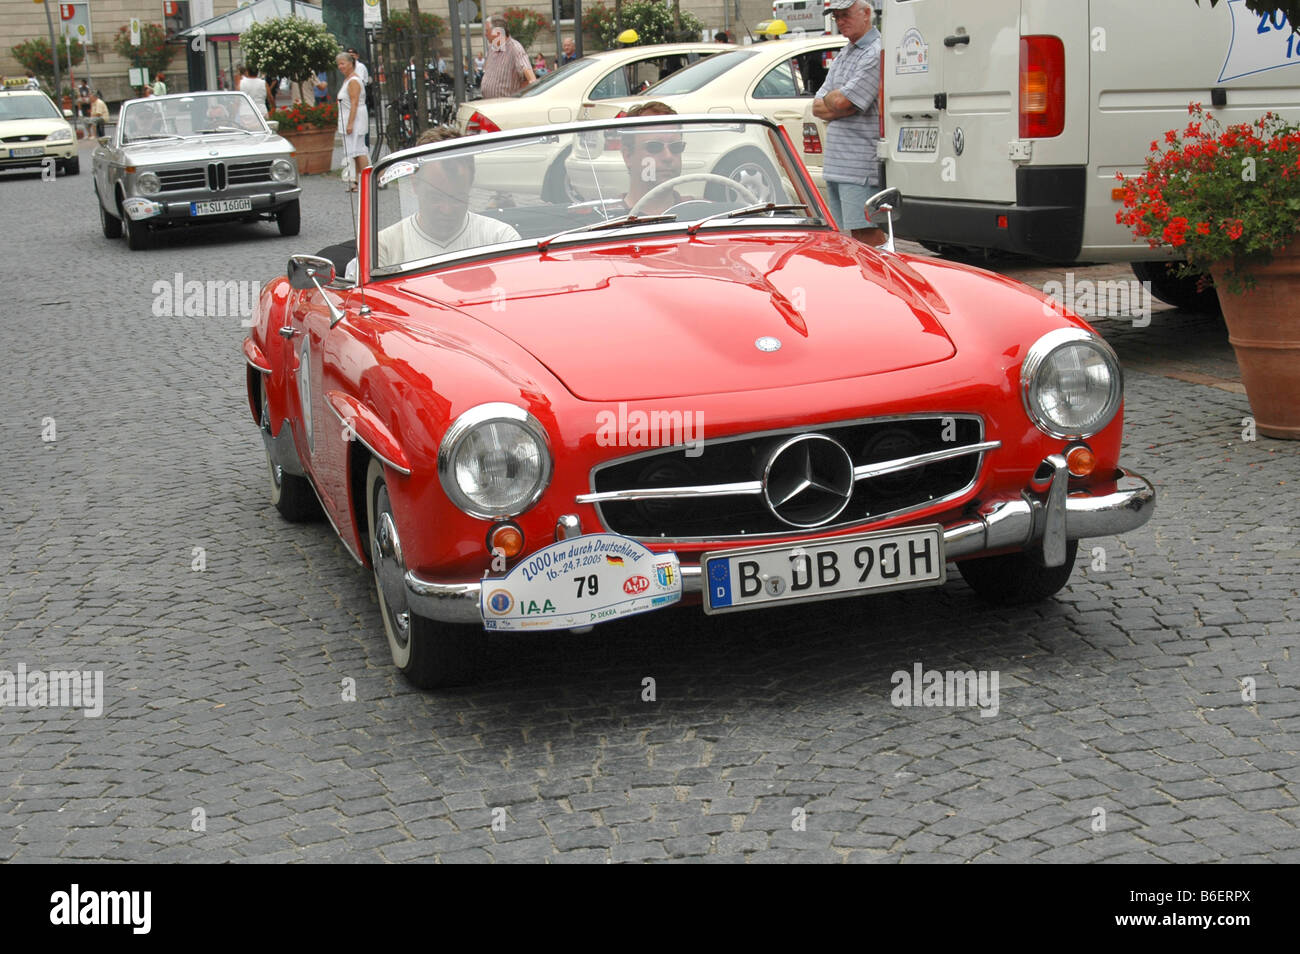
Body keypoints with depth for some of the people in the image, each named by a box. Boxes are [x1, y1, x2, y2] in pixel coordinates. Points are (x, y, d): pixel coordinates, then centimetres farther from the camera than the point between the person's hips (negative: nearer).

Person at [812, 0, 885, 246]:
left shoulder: (877, 54, -10)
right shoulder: (842, 56, 20)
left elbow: (842, 101, -18)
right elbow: (817, 107, 13)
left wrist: (827, 99, 4)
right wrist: (842, 108, -6)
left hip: (862, 163, -9)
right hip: (836, 164, 9)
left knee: (866, 234, -11)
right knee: (852, 234, 12)